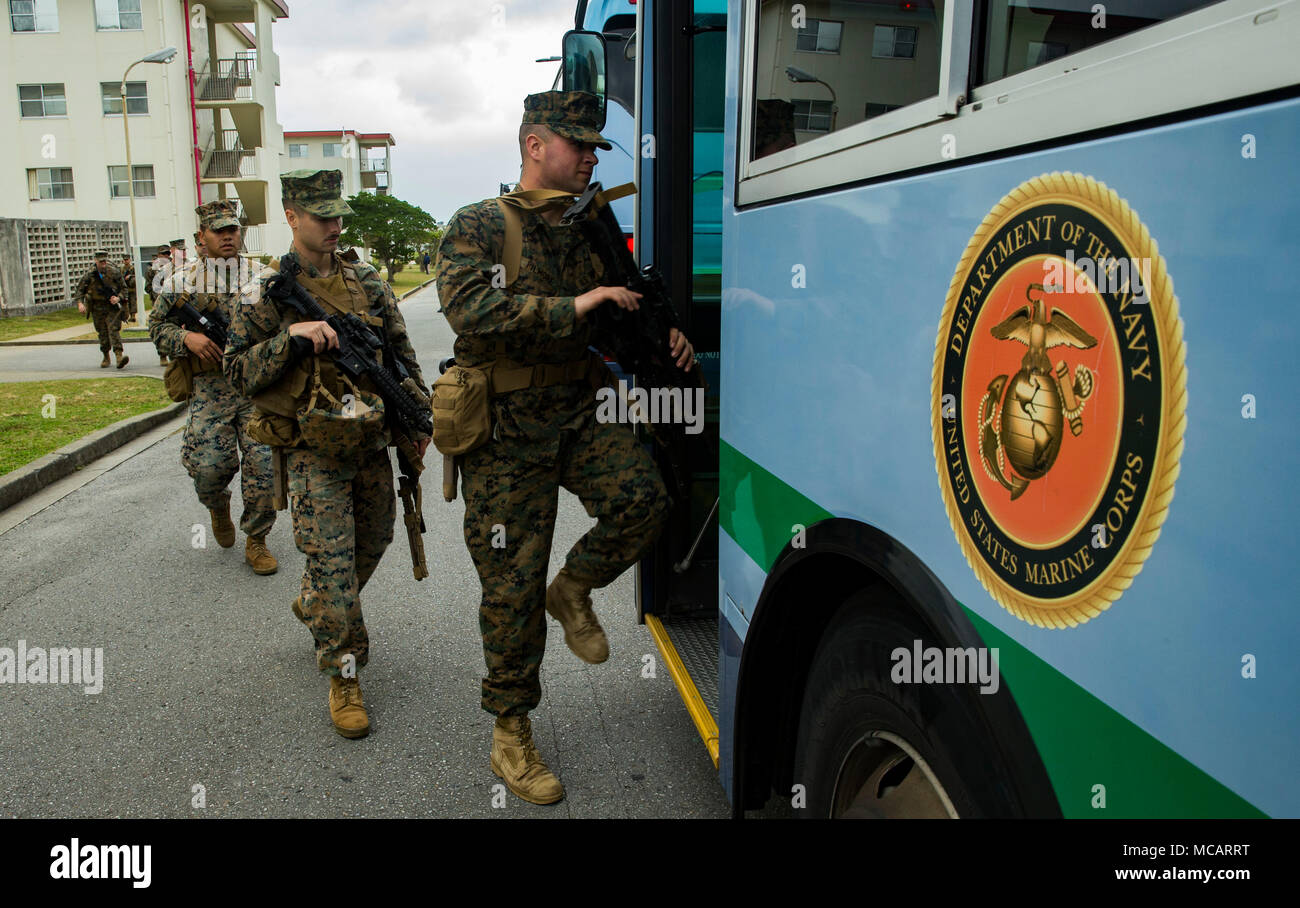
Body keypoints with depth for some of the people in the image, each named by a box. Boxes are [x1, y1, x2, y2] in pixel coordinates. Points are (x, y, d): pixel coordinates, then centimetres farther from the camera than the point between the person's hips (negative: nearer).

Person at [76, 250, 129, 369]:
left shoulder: (114, 272, -1)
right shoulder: (89, 275, 0)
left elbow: (123, 287, 7)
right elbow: (80, 289, 9)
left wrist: (118, 298, -10)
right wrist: (80, 303, -6)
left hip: (112, 307, -2)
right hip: (97, 309, 2)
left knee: (114, 330, -16)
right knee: (102, 333, 8)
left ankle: (119, 356, -26)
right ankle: (106, 357, 24)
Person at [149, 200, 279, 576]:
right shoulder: (182, 281, 7)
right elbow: (157, 327, 10)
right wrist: (187, 337, -10)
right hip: (209, 389, 0)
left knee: (263, 464, -5)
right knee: (210, 466, -6)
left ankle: (256, 541, 12)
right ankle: (219, 508, 31)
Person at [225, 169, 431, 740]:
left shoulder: (366, 281, 6)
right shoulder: (265, 292, -5)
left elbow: (402, 355, 12)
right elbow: (238, 371, -8)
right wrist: (290, 337, -23)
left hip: (372, 441, 5)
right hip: (314, 450, -5)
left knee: (373, 541, 16)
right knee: (331, 558, -7)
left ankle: (313, 606, 44)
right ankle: (343, 677, 4)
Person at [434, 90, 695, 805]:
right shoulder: (477, 228, -6)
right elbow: (473, 312, -25)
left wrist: (660, 336, 3)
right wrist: (573, 308, -25)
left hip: (579, 417, 5)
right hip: (507, 433, -4)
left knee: (642, 497, -24)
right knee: (511, 591, 1)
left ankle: (573, 590, 8)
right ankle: (510, 739, 20)